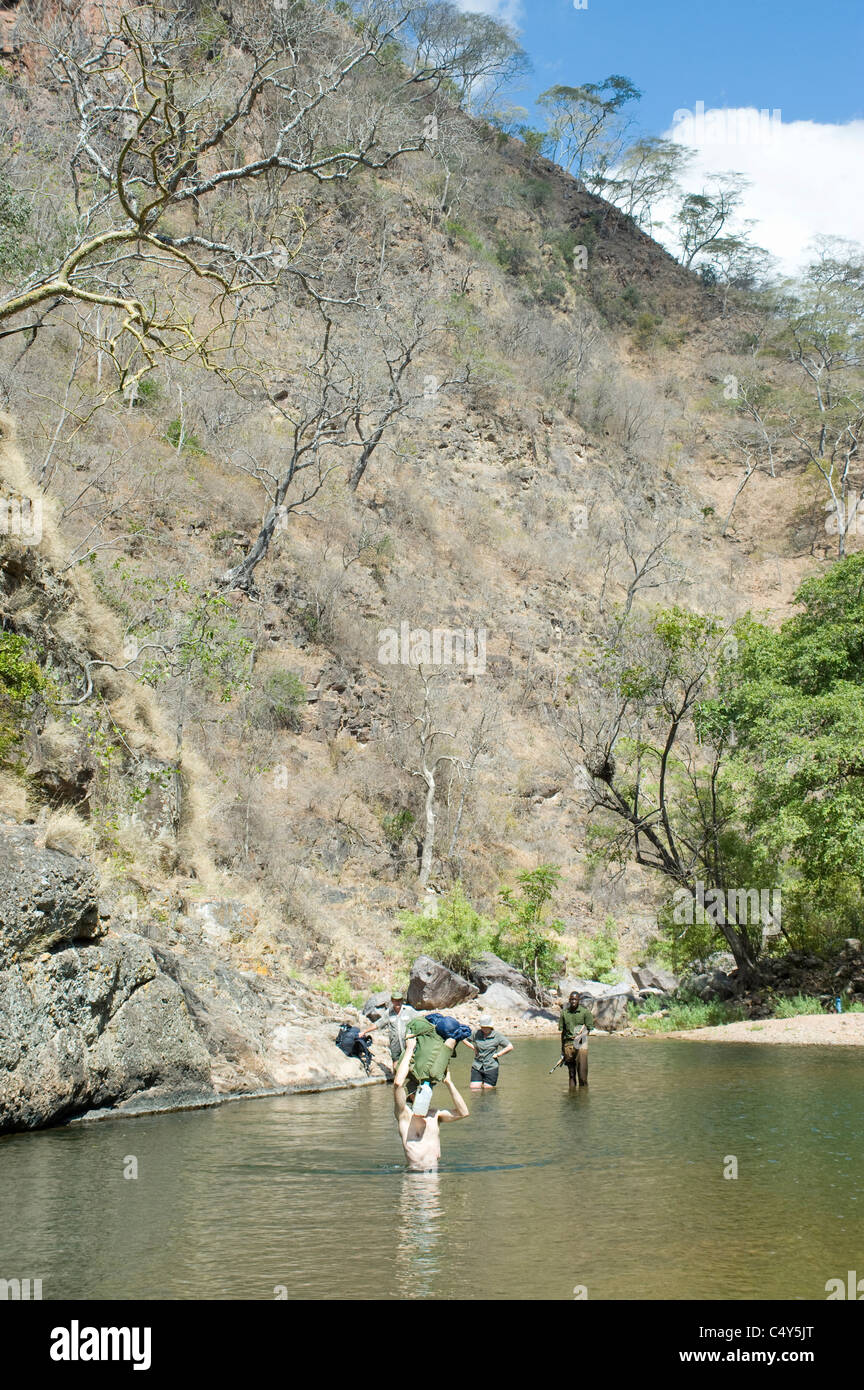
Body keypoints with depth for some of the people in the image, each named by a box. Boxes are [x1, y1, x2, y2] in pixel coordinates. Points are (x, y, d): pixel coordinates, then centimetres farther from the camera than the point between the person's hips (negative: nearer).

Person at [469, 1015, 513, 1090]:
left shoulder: (497, 1036, -5)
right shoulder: (476, 1034, 3)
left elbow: (510, 1047, -4)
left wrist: (497, 1054, -6)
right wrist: (475, 1052, 8)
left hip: (491, 1067, -3)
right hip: (477, 1067, 3)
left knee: (488, 1091, -2)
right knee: (474, 1089, -8)